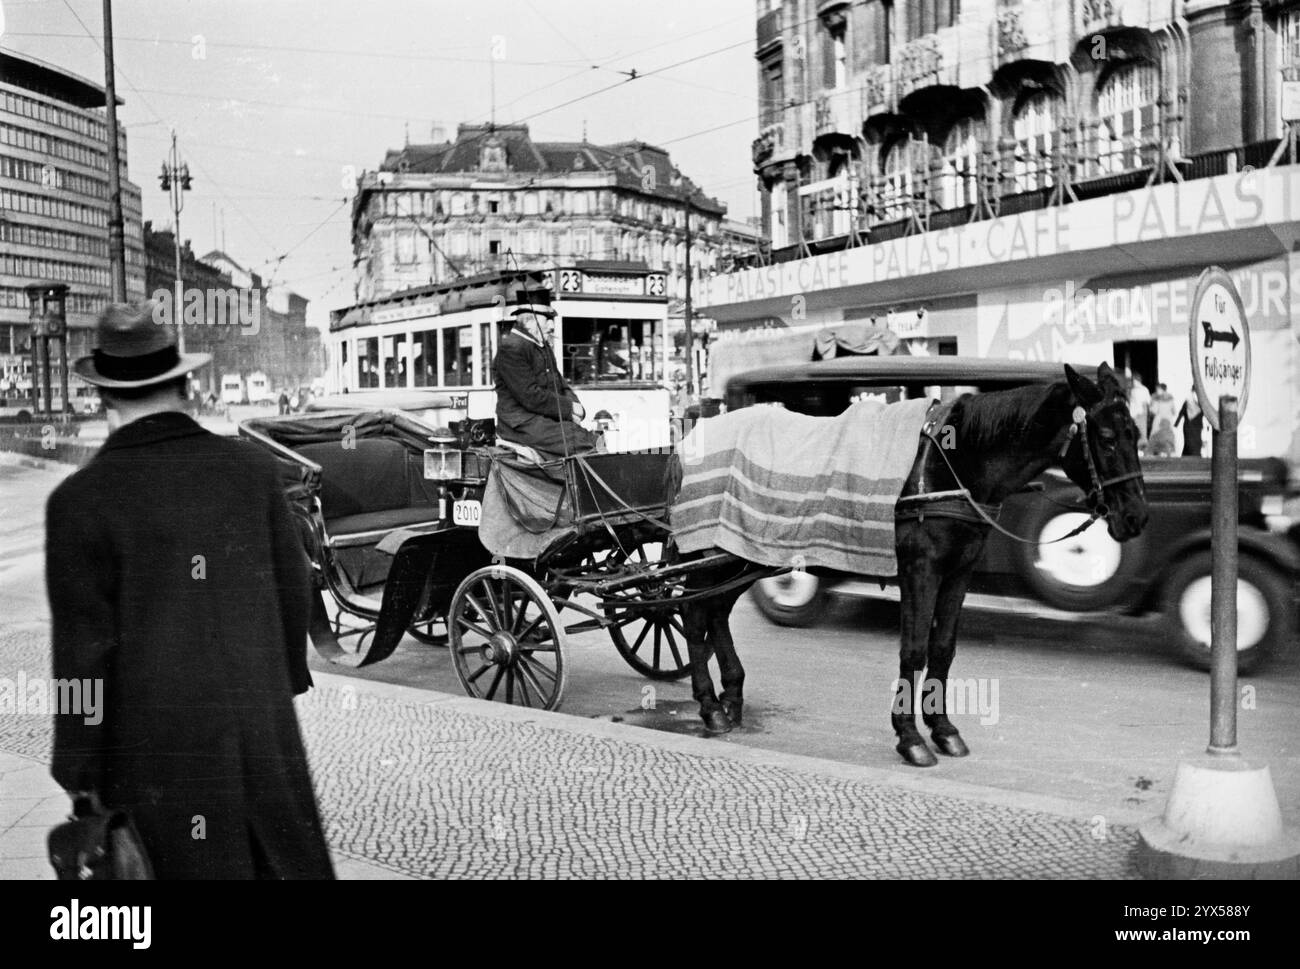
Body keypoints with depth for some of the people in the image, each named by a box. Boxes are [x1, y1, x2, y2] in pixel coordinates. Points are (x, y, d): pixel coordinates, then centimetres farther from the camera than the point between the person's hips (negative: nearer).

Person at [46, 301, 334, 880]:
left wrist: (77, 769, -2)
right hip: (260, 717, 2)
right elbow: (292, 588, 3)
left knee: (192, 864, 15)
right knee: (290, 857, 19)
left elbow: (83, 645, -12)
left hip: (154, 739, -2)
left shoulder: (79, 500, -14)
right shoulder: (252, 468, -5)